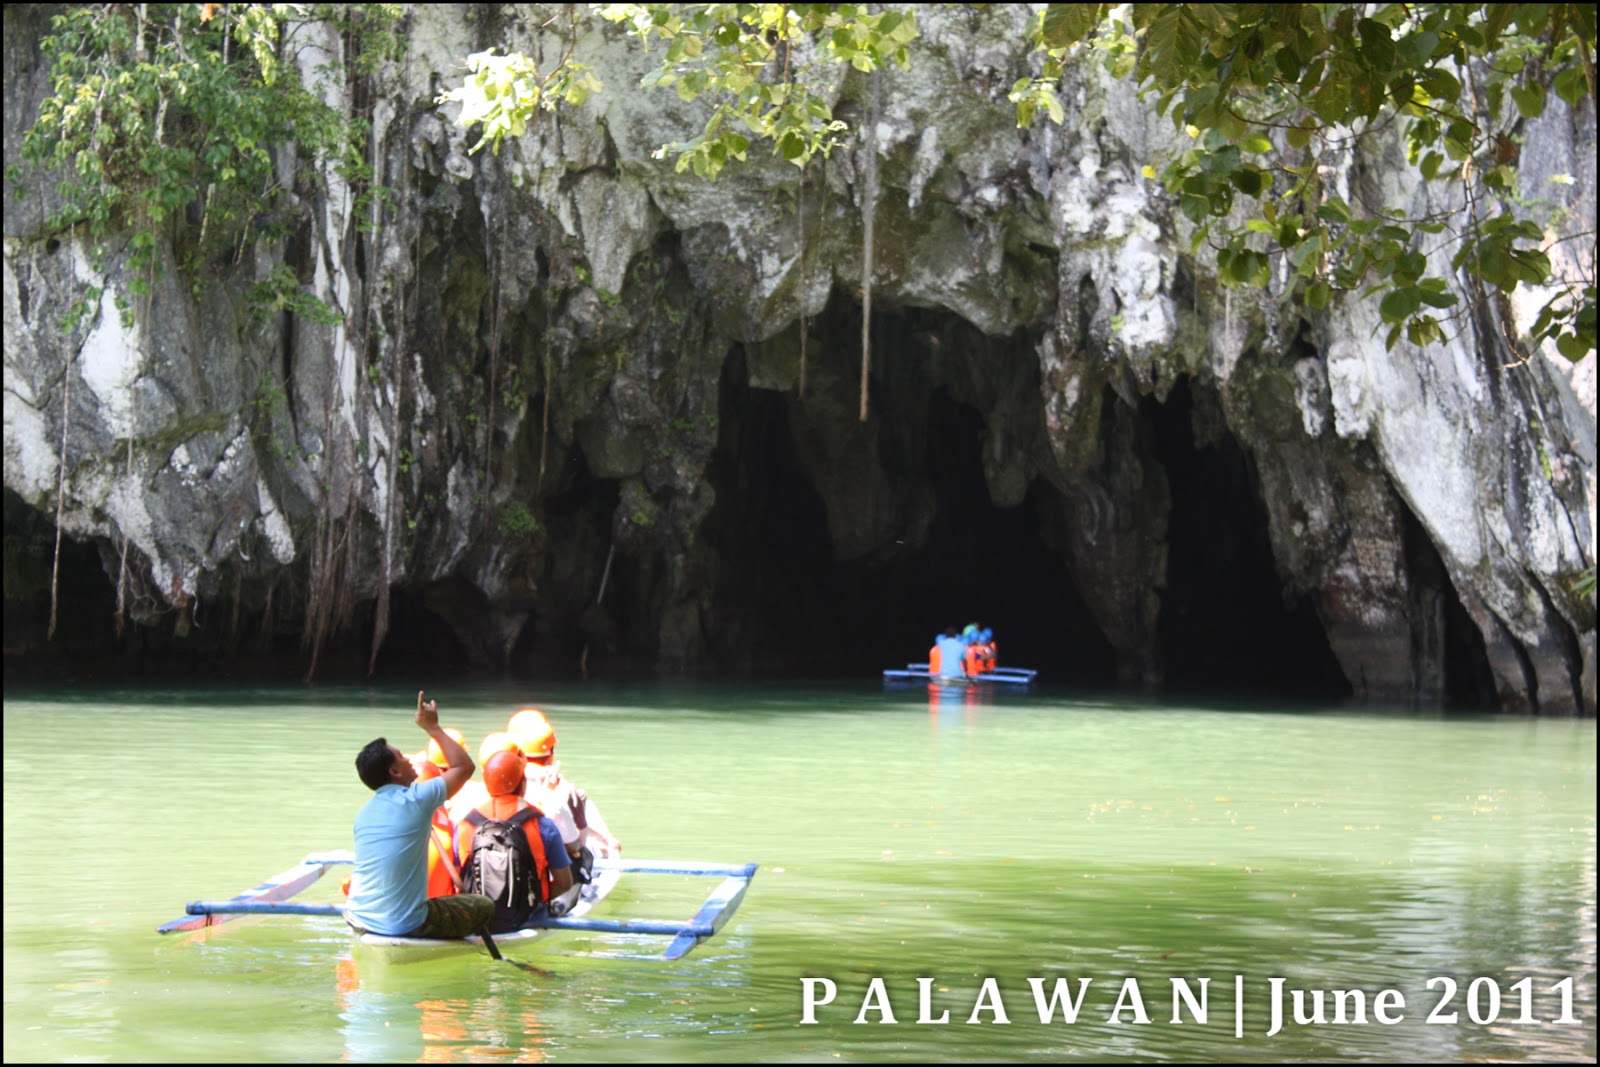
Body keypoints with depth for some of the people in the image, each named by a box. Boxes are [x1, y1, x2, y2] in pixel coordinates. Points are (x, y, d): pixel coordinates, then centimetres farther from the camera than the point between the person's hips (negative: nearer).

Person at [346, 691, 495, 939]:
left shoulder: (363, 813, 7)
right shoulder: (416, 800, -13)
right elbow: (465, 766, 2)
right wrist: (432, 727, 9)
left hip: (359, 920, 6)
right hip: (405, 925, -6)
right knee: (484, 907, 13)